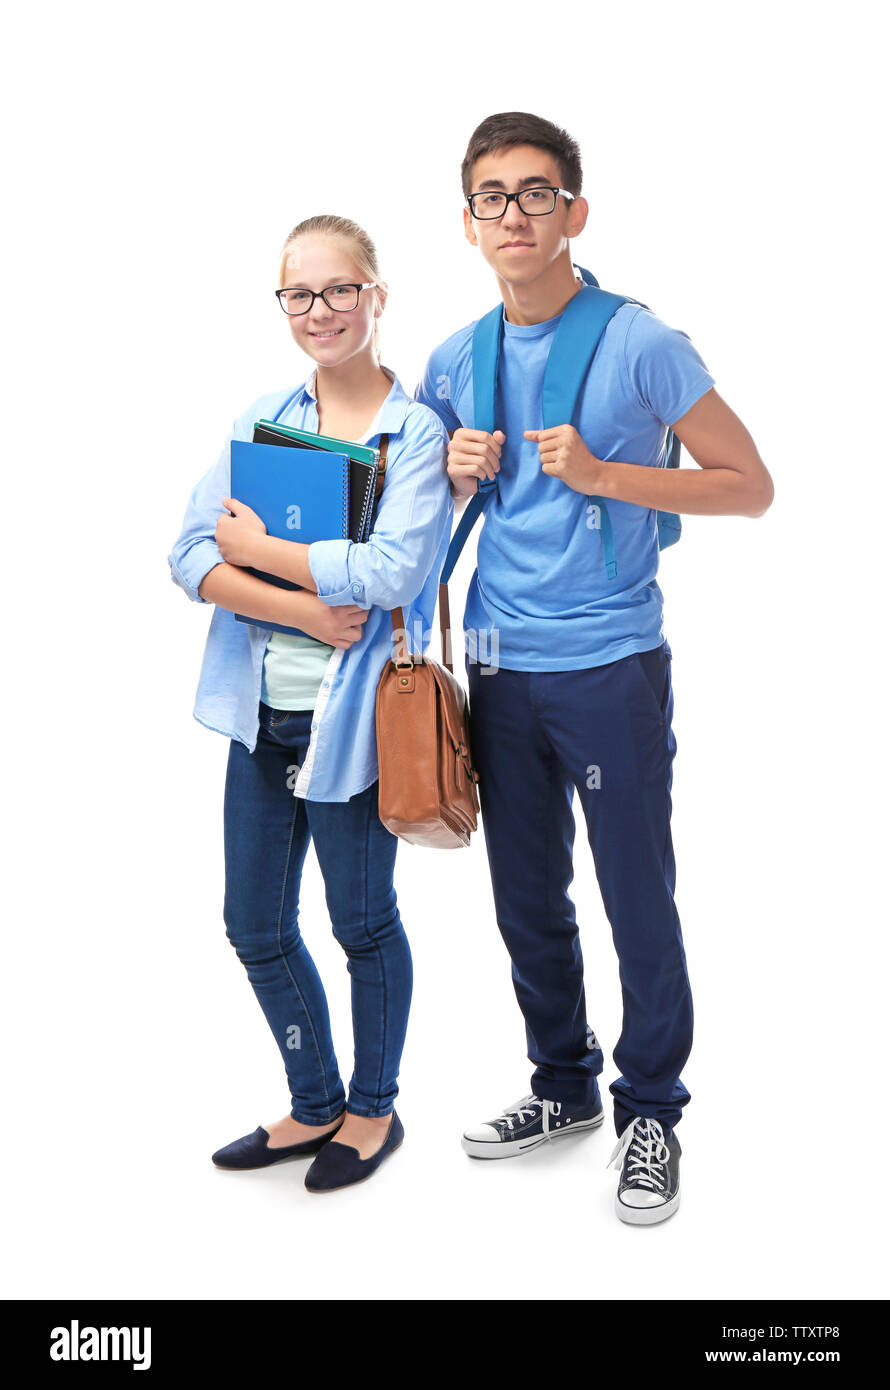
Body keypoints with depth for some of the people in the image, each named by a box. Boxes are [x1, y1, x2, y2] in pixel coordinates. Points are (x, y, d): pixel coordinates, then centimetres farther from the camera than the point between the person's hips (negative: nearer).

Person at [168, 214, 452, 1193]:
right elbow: (192, 556, -2)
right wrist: (305, 609, -16)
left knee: (361, 921, 11)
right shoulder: (263, 417, 6)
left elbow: (387, 572, -22)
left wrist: (256, 546, -13)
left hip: (353, 712, -5)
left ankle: (372, 1110, 33)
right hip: (261, 709, 6)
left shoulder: (417, 433, -8)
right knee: (255, 926, 14)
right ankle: (315, 1104, 35)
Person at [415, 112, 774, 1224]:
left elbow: (750, 486, -6)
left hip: (611, 669, -5)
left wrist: (602, 473, -17)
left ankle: (650, 1110, 20)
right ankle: (563, 1084, 32)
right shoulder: (455, 362, 8)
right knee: (527, 901, 14)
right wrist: (458, 477, -3)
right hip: (501, 673, 5)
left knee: (639, 902, 3)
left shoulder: (638, 344, -7)